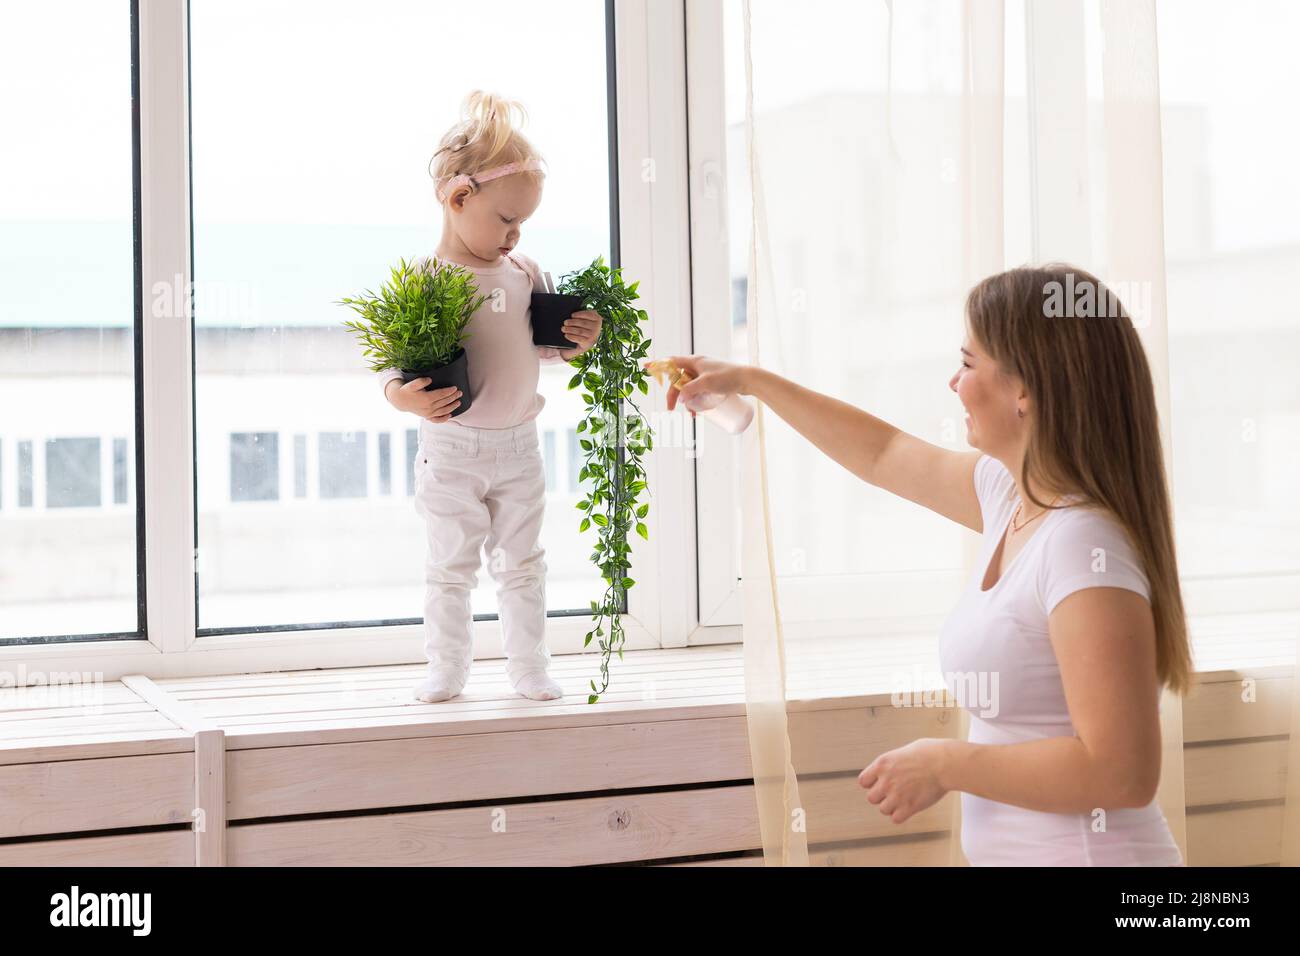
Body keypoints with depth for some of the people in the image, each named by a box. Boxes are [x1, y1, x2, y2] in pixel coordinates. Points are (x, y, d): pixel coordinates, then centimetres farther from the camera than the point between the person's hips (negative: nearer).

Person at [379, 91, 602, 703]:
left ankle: (528, 667, 23)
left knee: (523, 564, 12)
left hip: (518, 446, 5)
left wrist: (575, 341, -5)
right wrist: (402, 395, -32)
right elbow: (391, 357, -13)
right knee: (450, 566, 7)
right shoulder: (423, 281, -13)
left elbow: (542, 348, 14)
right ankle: (447, 670, 20)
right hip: (452, 450, -4)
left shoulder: (524, 274, 5)